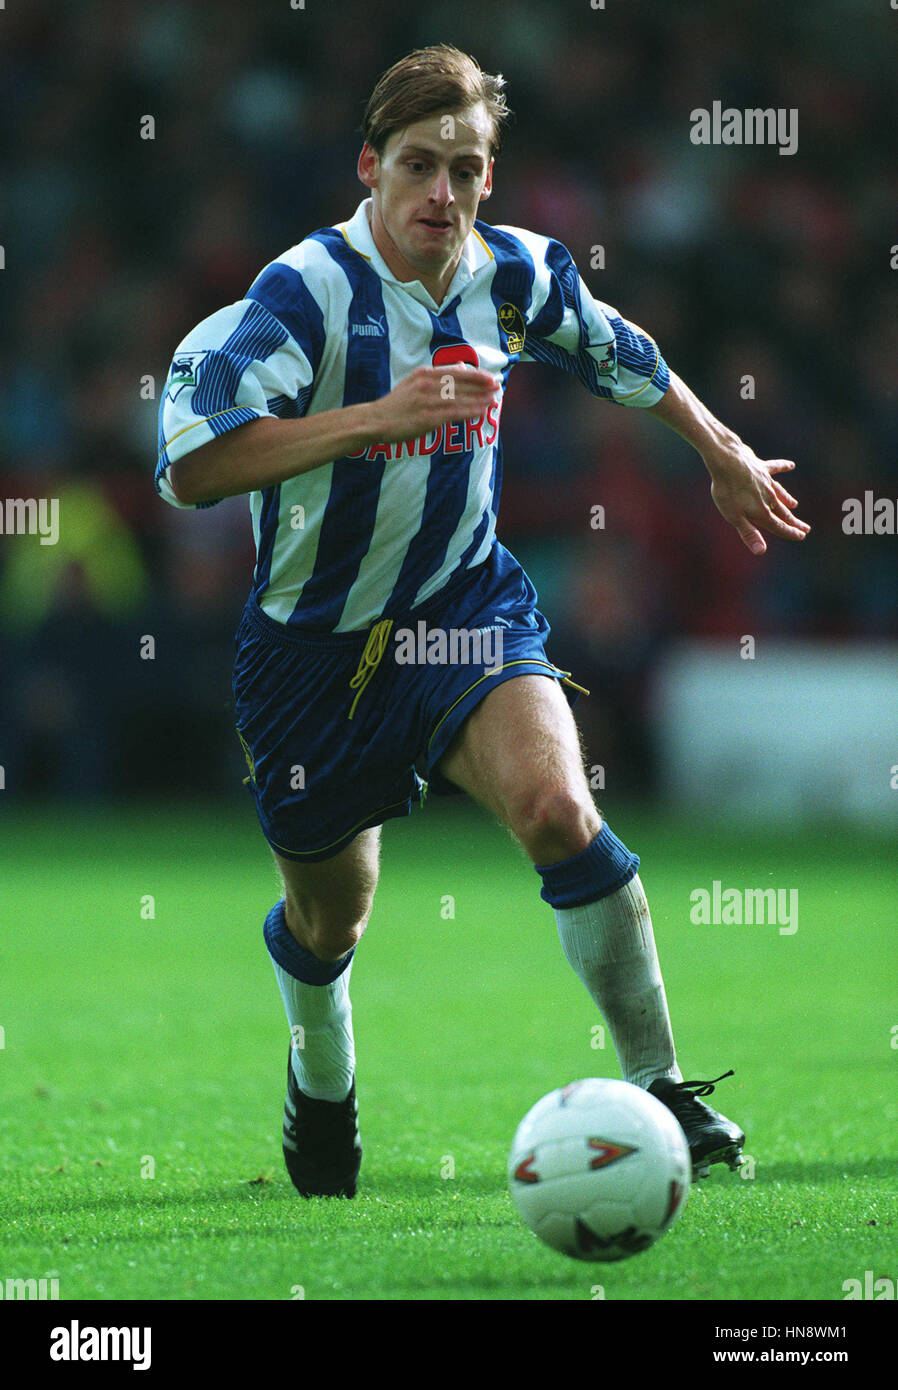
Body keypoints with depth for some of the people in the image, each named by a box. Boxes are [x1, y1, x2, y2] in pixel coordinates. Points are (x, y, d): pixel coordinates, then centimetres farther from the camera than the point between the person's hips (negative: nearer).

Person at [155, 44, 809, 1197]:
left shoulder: (517, 276, -6)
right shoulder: (306, 291, -23)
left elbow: (621, 357, 18)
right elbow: (192, 469, -36)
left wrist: (724, 454, 30)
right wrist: (379, 414, -42)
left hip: (465, 606, 2)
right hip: (315, 638, -2)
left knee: (554, 802, -27)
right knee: (330, 917, 14)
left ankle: (657, 1083, -17)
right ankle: (321, 1089, 49)